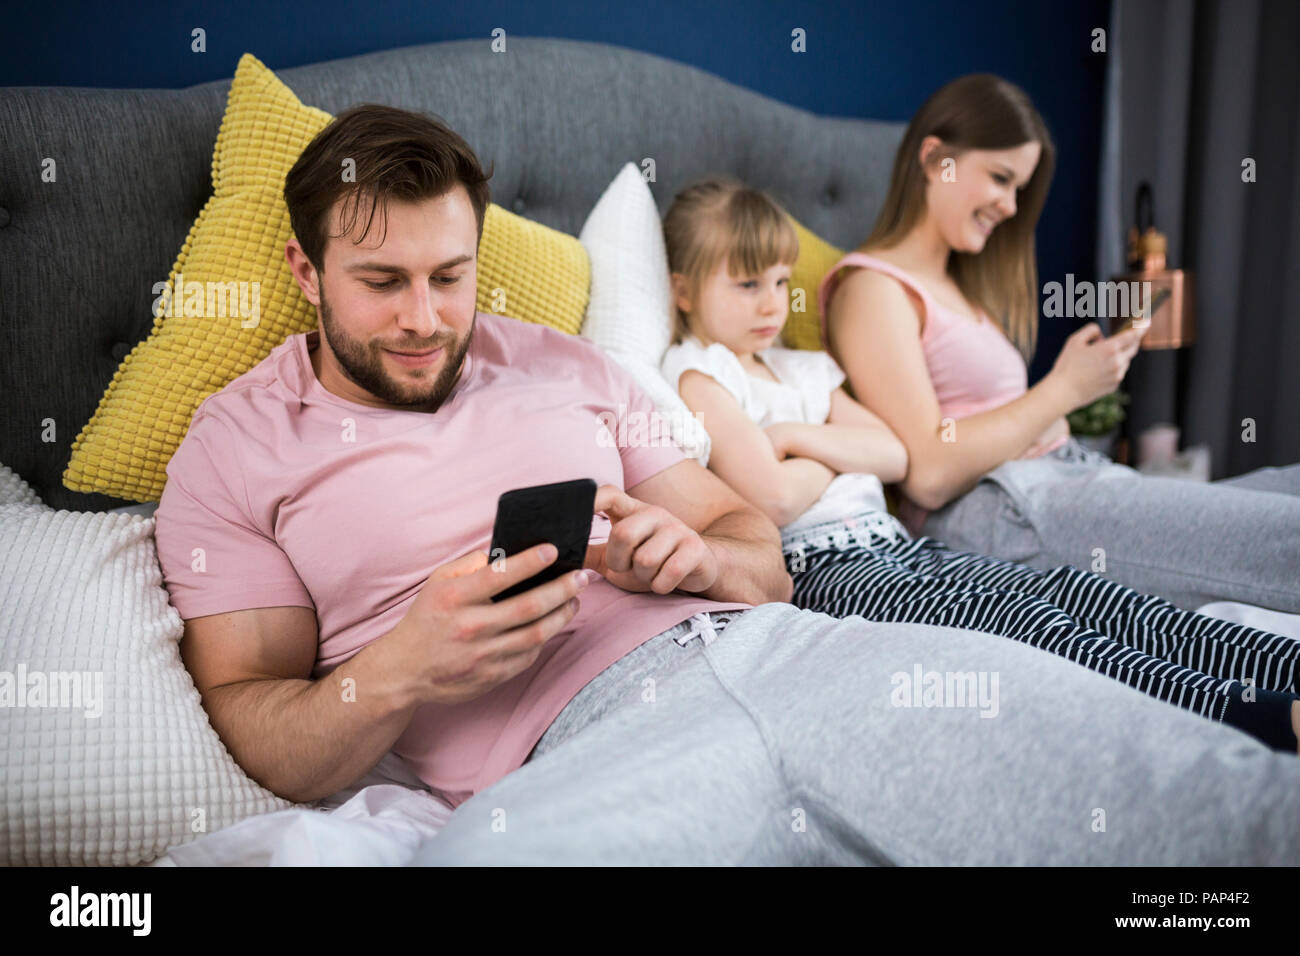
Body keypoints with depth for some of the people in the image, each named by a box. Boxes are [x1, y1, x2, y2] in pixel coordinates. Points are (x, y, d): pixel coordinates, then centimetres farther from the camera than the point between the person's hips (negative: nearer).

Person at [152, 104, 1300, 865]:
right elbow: (258, 729, 6)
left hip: (786, 648, 3)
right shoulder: (233, 448, 13)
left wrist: (696, 554, -4)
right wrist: (397, 674, -15)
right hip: (583, 750, -2)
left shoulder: (560, 362, 21)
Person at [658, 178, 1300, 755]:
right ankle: (1248, 714, -41)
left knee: (1069, 589, -13)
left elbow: (897, 456, 12)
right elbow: (775, 497, -16)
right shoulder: (699, 375, -2)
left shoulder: (800, 369, 23)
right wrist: (842, 454, 4)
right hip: (816, 565, -8)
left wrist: (799, 435, -3)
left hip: (892, 545, 8)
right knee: (1008, 614, -29)